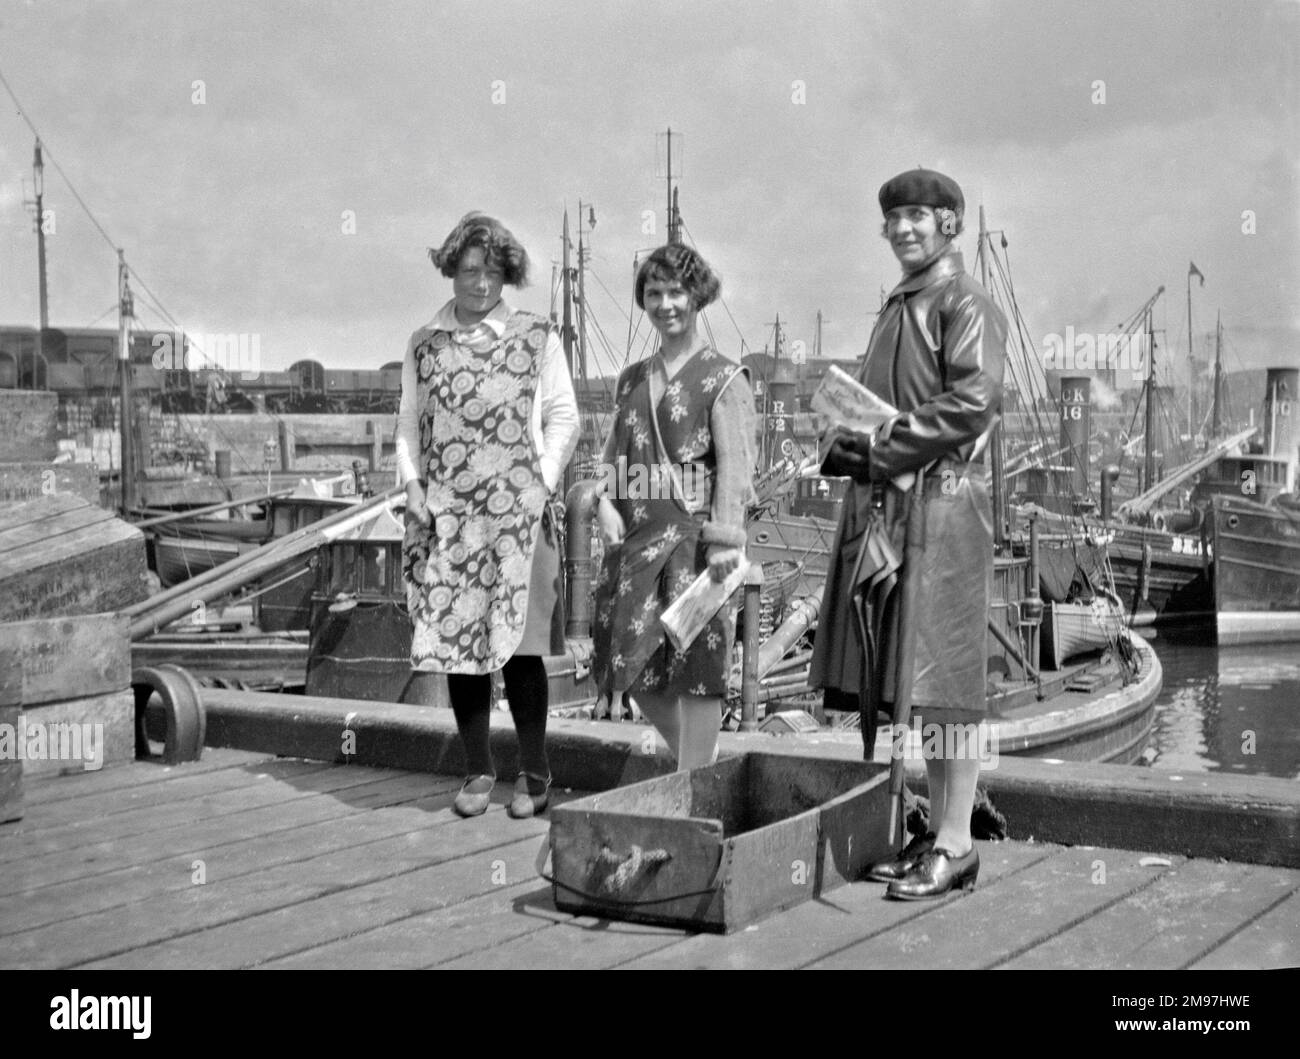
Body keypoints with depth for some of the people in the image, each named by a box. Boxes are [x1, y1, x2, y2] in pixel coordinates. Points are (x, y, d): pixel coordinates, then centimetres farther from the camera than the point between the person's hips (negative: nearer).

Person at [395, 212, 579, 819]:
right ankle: (478, 770, 16)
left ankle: (534, 774, 8)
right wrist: (412, 485, 3)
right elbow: (409, 423, 15)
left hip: (516, 510, -3)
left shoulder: (535, 337, 4)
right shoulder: (424, 344, 11)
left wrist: (541, 485, -4)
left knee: (517, 642, -4)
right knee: (455, 639, 4)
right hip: (443, 512, 3)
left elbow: (563, 418, 5)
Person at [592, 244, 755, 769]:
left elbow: (734, 465, -9)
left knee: (694, 667, -2)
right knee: (634, 665, 9)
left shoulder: (724, 378, -2)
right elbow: (615, 452, 17)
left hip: (692, 536, -6)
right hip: (636, 536, 6)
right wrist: (605, 503, -2)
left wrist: (726, 539, -17)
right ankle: (693, 756, 29)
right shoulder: (632, 379, 17)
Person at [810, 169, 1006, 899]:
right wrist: (847, 440, 7)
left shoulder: (966, 304, -5)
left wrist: (883, 444, -13)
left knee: (944, 676, -7)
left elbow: (973, 402, -17)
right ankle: (934, 829, 18)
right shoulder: (899, 307, 21)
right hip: (884, 506, 9)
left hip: (942, 502, -9)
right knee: (891, 676, 9)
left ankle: (955, 845, -1)